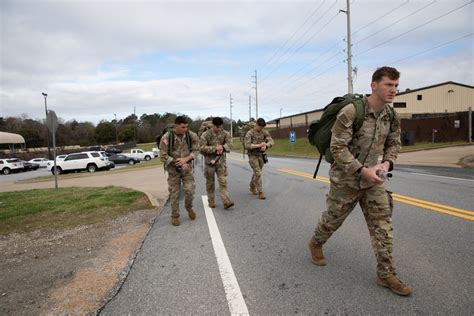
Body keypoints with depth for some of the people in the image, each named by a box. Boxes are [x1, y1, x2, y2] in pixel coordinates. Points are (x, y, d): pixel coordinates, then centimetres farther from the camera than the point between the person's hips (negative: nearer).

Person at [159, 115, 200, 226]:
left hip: (187, 168, 2)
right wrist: (178, 164, -19)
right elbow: (163, 157, -14)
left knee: (189, 190, -5)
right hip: (173, 169, -1)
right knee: (174, 193, 6)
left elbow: (196, 150, -3)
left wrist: (185, 159, -19)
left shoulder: (191, 136, -9)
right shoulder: (166, 138, -15)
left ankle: (189, 207, 26)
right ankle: (175, 216, 22)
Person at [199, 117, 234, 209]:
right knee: (210, 183, 10)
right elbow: (202, 148, -16)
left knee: (223, 181, -4)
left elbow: (229, 144, -4)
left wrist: (222, 147, -22)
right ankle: (211, 202, 23)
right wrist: (215, 148, -21)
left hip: (221, 161, 2)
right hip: (209, 162, -1)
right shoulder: (205, 135, -11)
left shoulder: (225, 134, -2)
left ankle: (226, 201, -4)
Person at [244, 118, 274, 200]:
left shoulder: (265, 132, 1)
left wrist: (265, 145, -29)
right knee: (258, 173, -11)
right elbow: (247, 145, -22)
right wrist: (259, 145, -27)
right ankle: (260, 192, -4)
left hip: (261, 155, 5)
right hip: (253, 155, -5)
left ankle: (252, 187, 37)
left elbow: (271, 141, -7)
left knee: (257, 173, 16)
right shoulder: (249, 133, -11)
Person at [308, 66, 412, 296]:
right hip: (346, 178, -5)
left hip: (373, 180, 6)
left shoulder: (392, 116, 1)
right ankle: (315, 244, 41)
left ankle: (386, 274, 17)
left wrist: (387, 162, -8)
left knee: (382, 224, 4)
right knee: (333, 218, 12)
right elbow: (337, 147, -21)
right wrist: (363, 170, -25)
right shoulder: (351, 112, -20)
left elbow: (393, 143, 13)